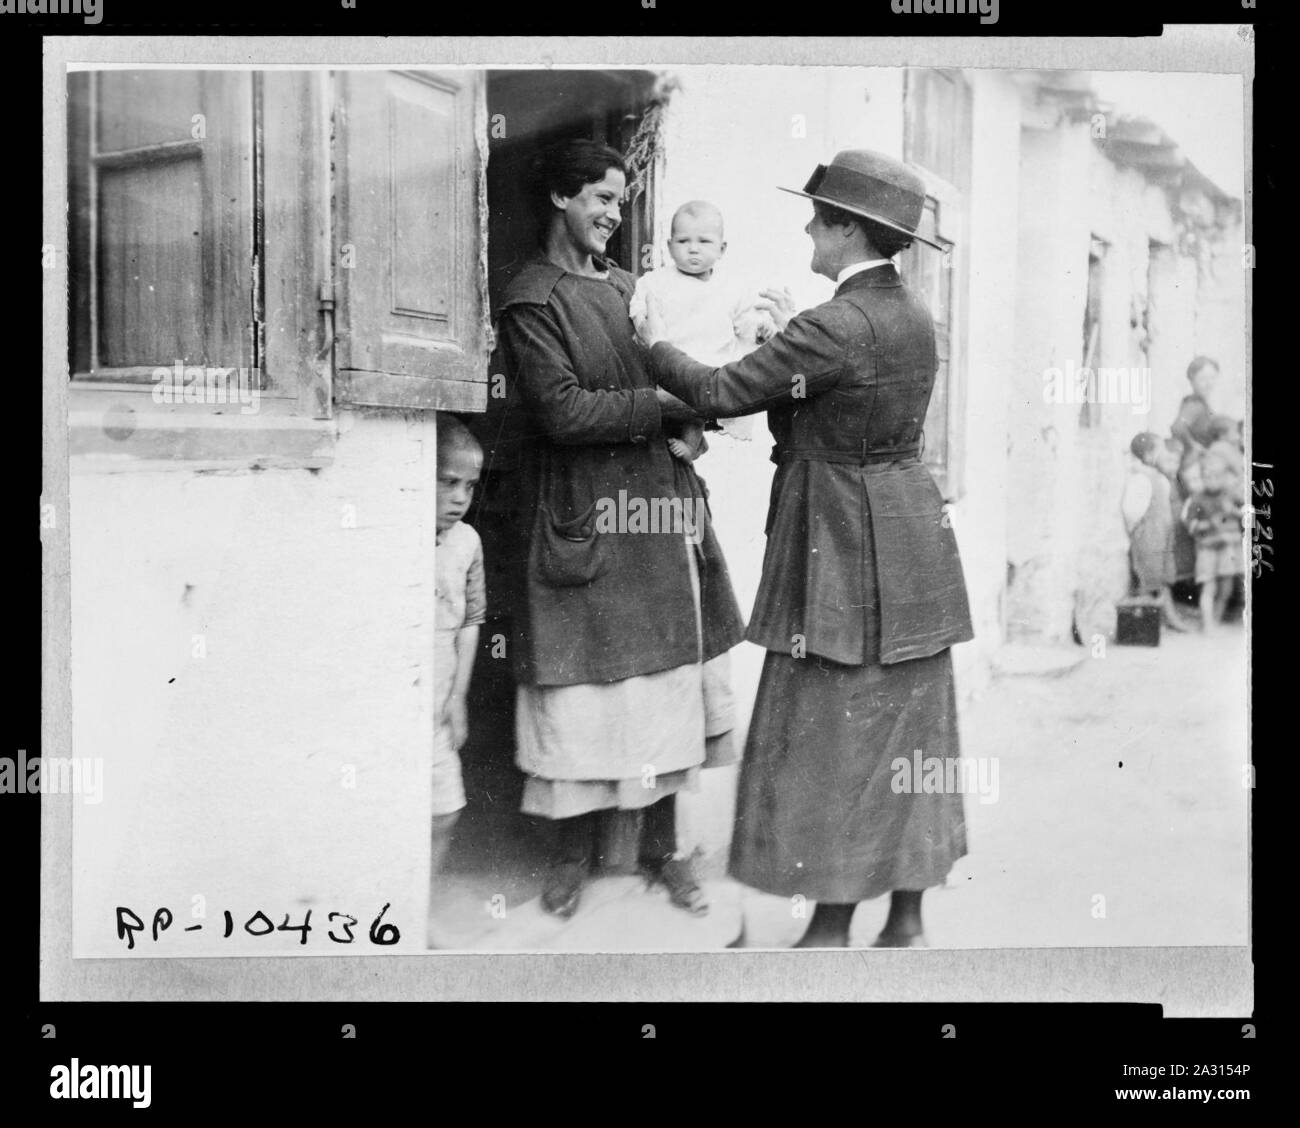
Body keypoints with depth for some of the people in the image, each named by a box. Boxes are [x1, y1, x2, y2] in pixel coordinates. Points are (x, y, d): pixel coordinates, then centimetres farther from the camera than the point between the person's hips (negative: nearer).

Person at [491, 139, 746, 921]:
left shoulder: (628, 287, 15)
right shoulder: (532, 299, -6)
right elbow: (563, 411, -15)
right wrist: (662, 403, -15)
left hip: (657, 507, 6)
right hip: (582, 520, -6)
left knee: (668, 682, 8)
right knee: (584, 690, 2)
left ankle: (662, 845, 21)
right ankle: (576, 848, 19)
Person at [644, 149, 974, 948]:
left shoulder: (836, 326, -19)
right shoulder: (913, 316, 7)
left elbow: (719, 393, -15)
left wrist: (658, 345, 2)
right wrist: (792, 339, 13)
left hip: (845, 553, -9)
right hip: (909, 544, 9)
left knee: (833, 738, 2)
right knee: (905, 735, 13)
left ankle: (831, 933, 12)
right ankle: (907, 922, 23)